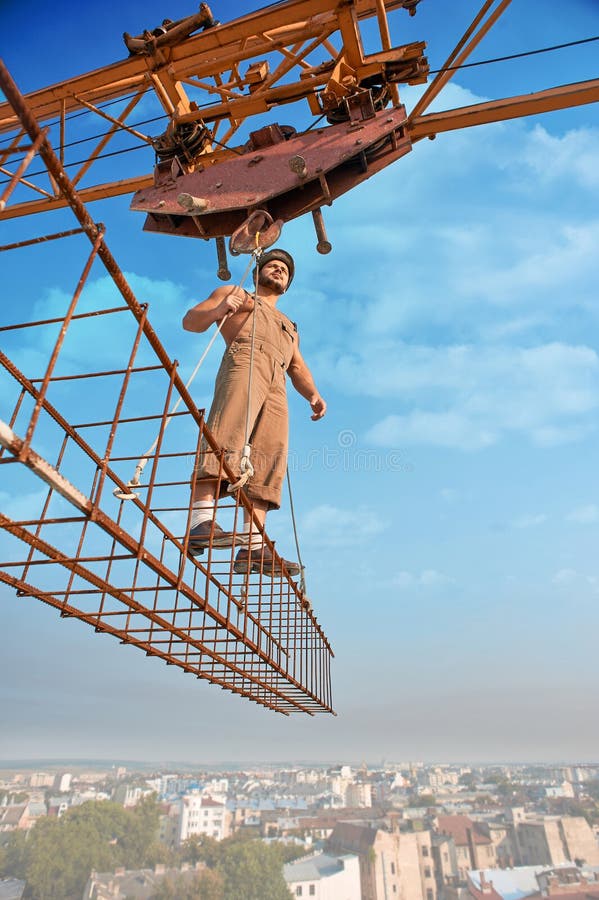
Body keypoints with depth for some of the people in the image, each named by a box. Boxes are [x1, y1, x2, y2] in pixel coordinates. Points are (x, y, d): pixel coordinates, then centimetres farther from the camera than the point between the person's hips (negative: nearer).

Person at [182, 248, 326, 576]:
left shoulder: (289, 327, 41)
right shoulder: (233, 292, 29)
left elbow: (298, 367, 26)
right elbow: (190, 321, 18)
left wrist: (313, 394, 4)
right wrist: (219, 309, -4)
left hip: (277, 386, 5)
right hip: (244, 364, -4)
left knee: (268, 461, -13)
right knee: (226, 436, -28)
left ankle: (253, 548, -21)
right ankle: (201, 523, -39)